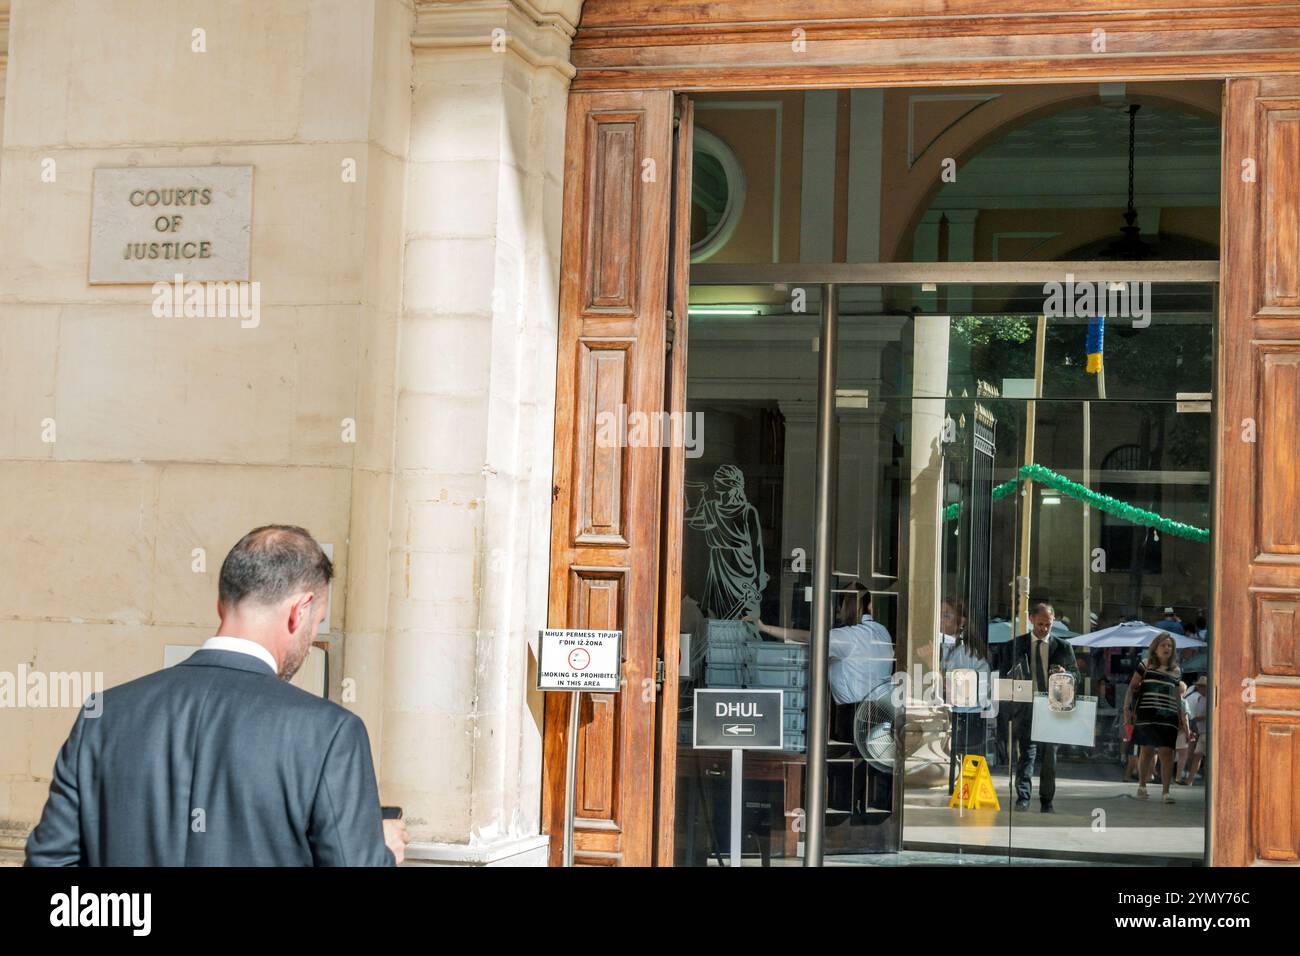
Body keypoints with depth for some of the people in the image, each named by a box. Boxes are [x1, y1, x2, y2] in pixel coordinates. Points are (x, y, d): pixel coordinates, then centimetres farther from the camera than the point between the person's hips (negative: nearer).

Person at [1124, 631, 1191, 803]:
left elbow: (1178, 696, 20)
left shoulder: (1176, 670, 15)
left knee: (1166, 752, -7)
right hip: (1146, 714, -2)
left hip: (1168, 716, 2)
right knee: (1146, 750, 4)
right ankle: (1142, 785, 22)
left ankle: (1166, 791, -5)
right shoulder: (1146, 666, 6)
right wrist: (1128, 707, -3)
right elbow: (1132, 687, 6)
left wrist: (1182, 717, 15)